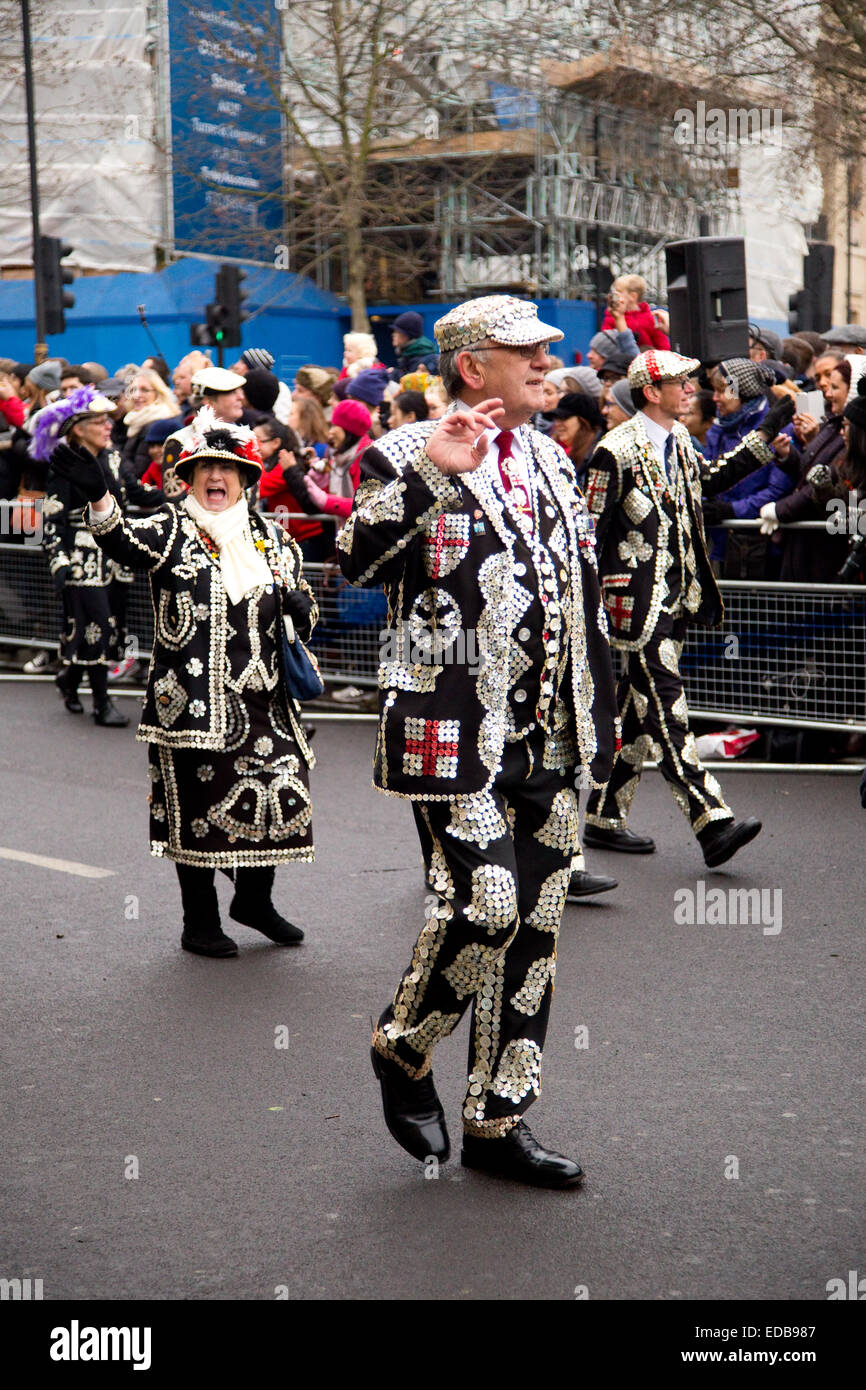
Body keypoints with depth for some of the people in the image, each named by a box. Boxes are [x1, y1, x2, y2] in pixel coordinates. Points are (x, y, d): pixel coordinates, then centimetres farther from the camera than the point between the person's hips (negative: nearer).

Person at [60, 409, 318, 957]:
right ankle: (201, 923, 16)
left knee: (280, 789, 6)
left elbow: (298, 593, 23)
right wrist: (100, 499, -42)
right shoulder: (172, 530, -1)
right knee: (197, 803, 2)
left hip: (262, 697, 4)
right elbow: (126, 543, -22)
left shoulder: (270, 536, 12)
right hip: (192, 699, -4)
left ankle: (255, 899, 29)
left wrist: (301, 606, -2)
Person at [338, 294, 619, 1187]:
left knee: (535, 926, 7)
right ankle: (403, 1048, 15)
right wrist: (429, 470, -27)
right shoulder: (407, 456, -5)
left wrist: (596, 716, 19)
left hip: (548, 735, 7)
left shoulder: (551, 462, 17)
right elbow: (357, 564, -19)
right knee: (483, 906, -14)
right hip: (457, 727, -7)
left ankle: (497, 1121, 19)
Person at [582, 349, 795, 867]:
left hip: (677, 599, 9)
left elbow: (710, 478, 31)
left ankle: (605, 819, 21)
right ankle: (713, 823, -17)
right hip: (638, 603, -9)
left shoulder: (680, 439, 12)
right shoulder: (617, 450, -12)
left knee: (639, 711, 12)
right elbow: (593, 529, -10)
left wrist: (766, 434, 29)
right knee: (666, 710, -11)